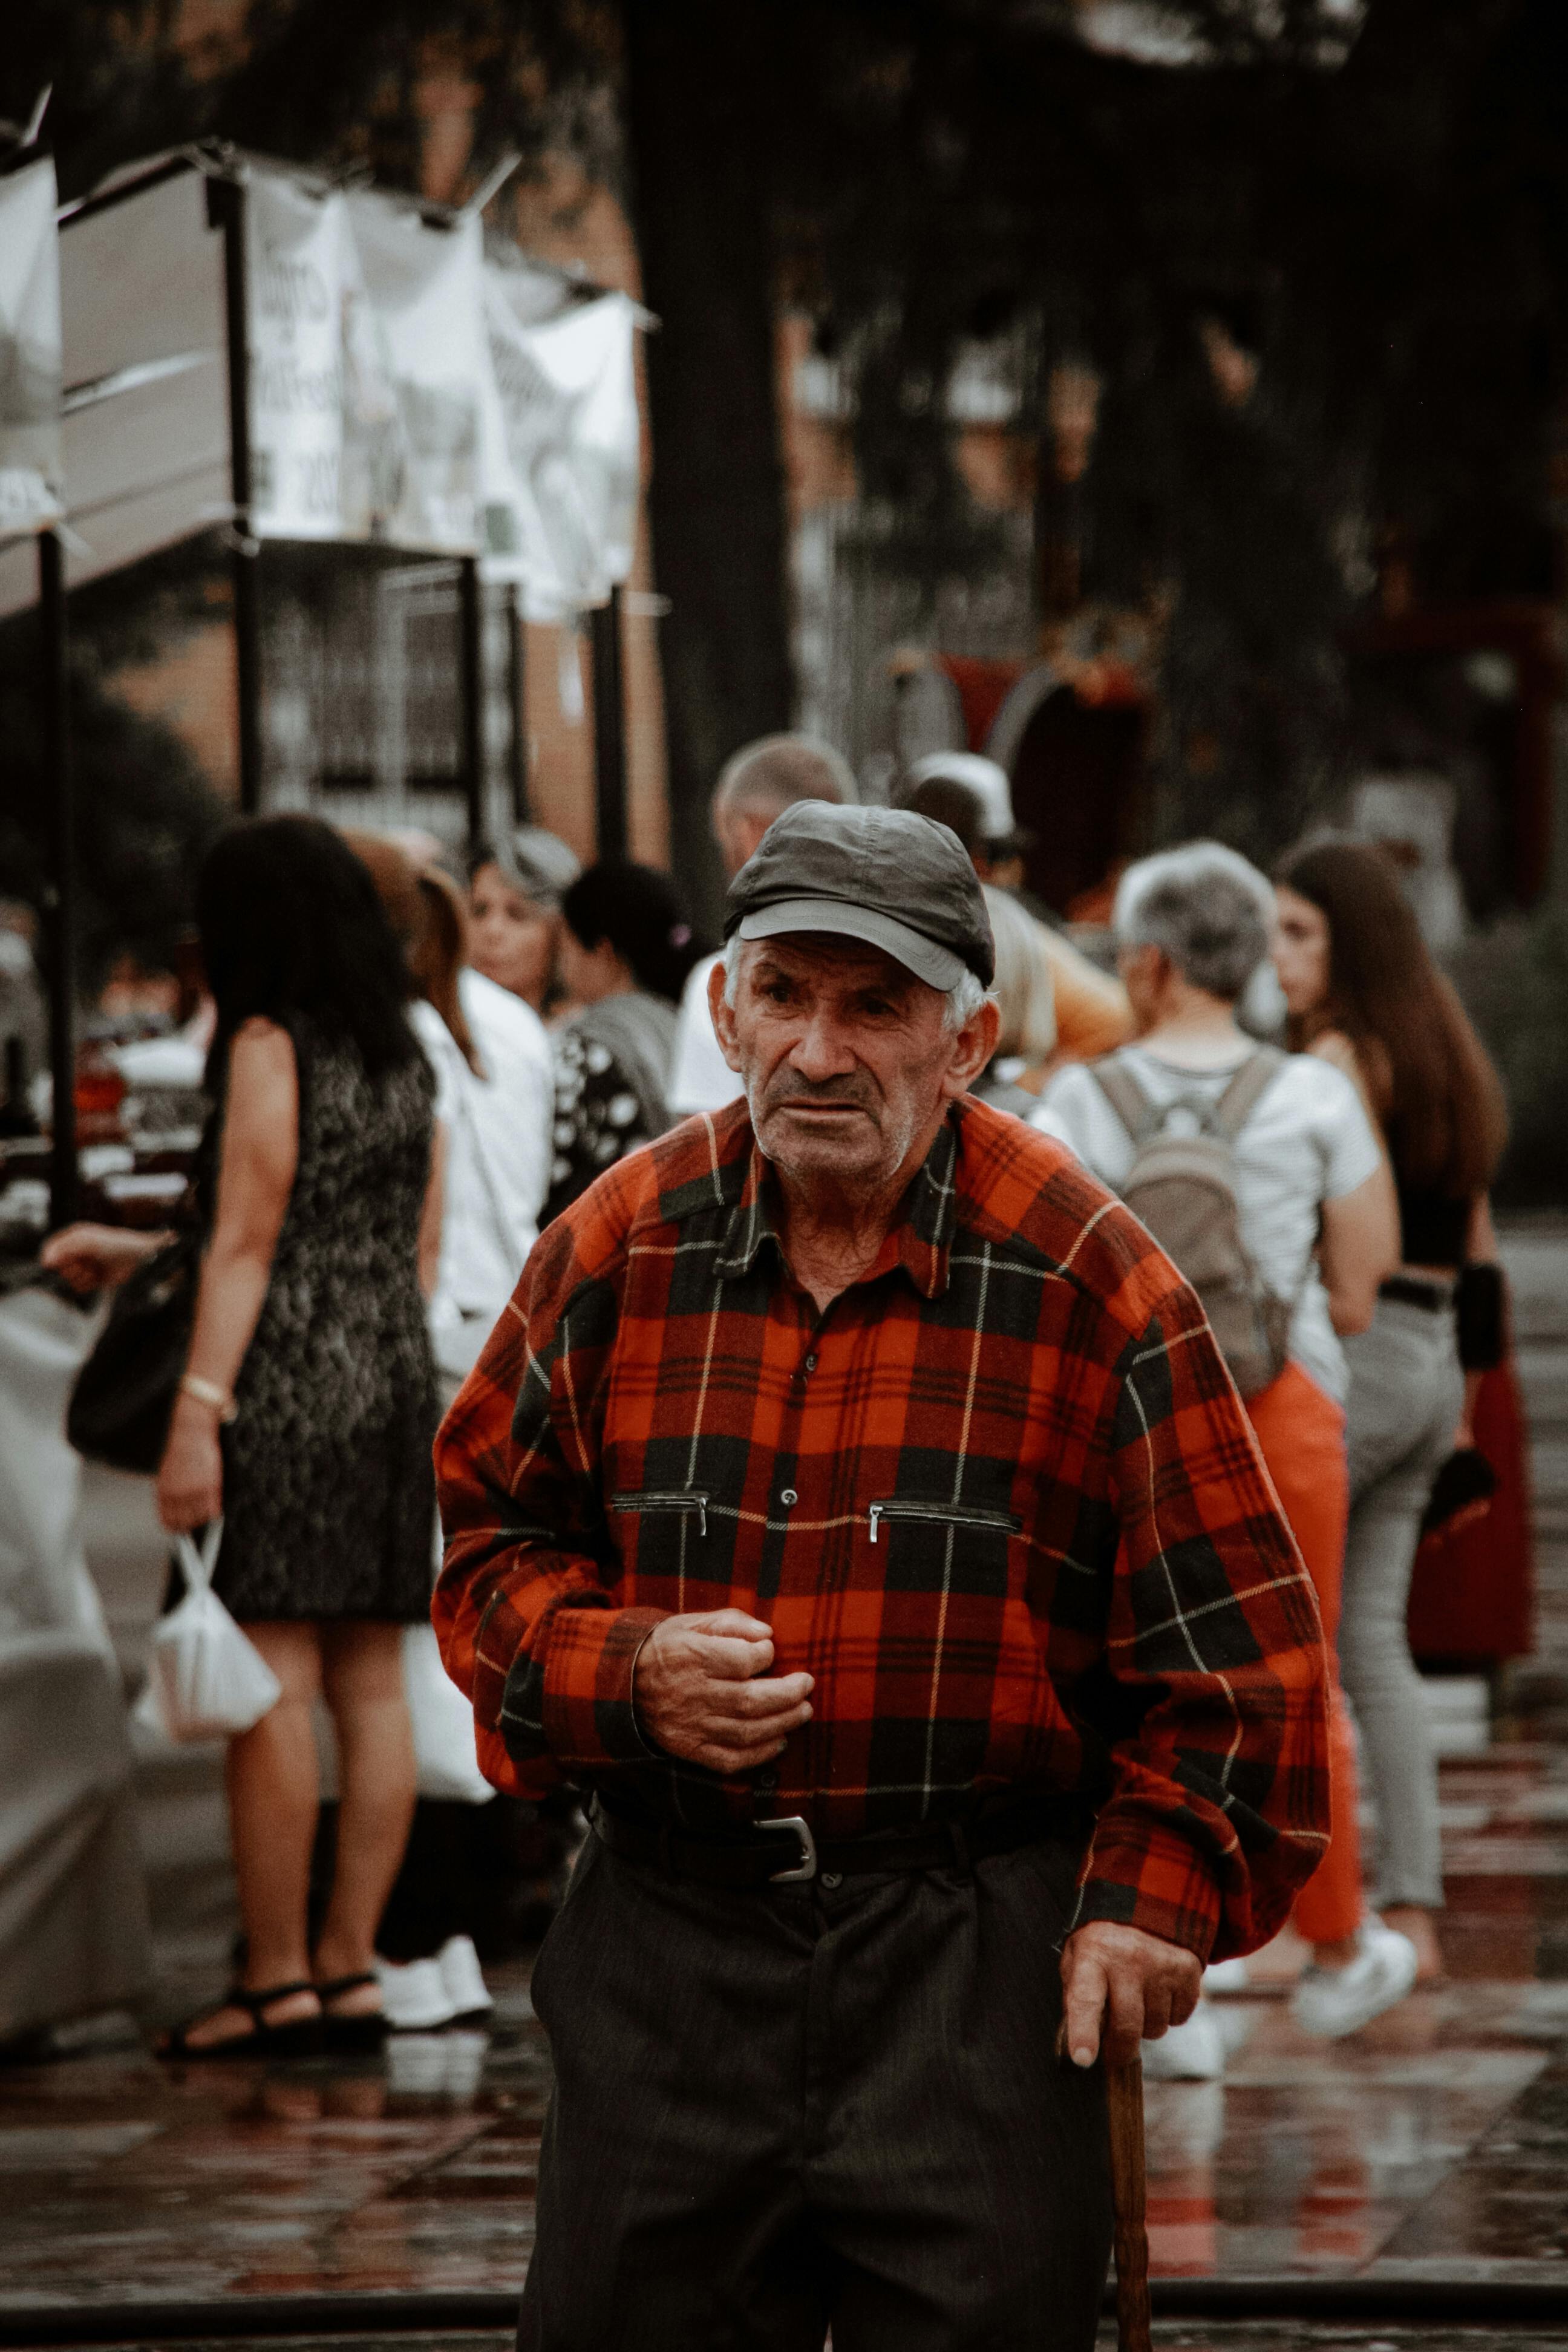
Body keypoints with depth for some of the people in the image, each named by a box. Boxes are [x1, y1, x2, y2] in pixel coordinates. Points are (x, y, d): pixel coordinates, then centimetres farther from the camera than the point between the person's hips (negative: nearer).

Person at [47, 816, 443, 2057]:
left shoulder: (269, 1046, -7)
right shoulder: (405, 1058, 14)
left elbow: (250, 1241, -12)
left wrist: (198, 1410, -14)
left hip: (292, 1388, -8)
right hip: (397, 1376, 8)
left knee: (276, 1685, -7)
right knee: (372, 1681, 6)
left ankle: (278, 1979, -7)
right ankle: (351, 1964, 8)